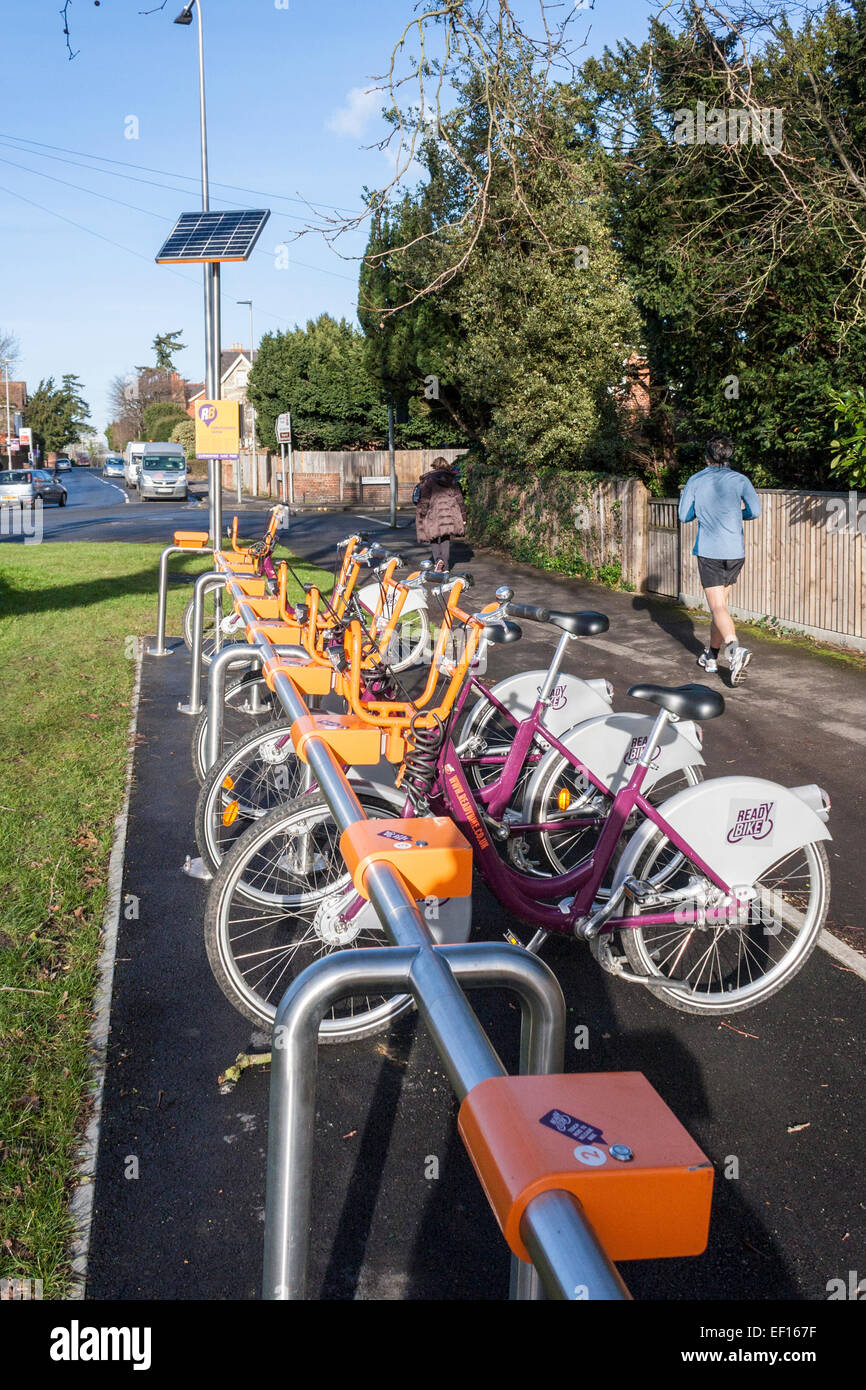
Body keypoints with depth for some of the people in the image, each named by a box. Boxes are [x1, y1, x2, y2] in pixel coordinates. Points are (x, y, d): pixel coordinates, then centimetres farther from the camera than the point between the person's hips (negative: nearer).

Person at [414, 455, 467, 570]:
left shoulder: (428, 480, 0)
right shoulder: (452, 480, 11)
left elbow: (424, 500, -5)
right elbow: (459, 499, 12)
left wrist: (421, 515, 0)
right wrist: (463, 516, 15)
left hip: (433, 514, -3)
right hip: (449, 513, 3)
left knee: (433, 538, 11)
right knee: (446, 539, 11)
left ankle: (438, 559, -11)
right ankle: (445, 566, 9)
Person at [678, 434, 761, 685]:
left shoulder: (695, 481, 3)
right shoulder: (739, 480, 3)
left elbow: (684, 515, 6)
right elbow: (754, 511, -8)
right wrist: (736, 513, 13)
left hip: (708, 551, -2)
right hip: (735, 551, 3)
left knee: (717, 606, -9)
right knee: (721, 602, 17)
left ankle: (735, 650, -33)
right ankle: (711, 656, 25)